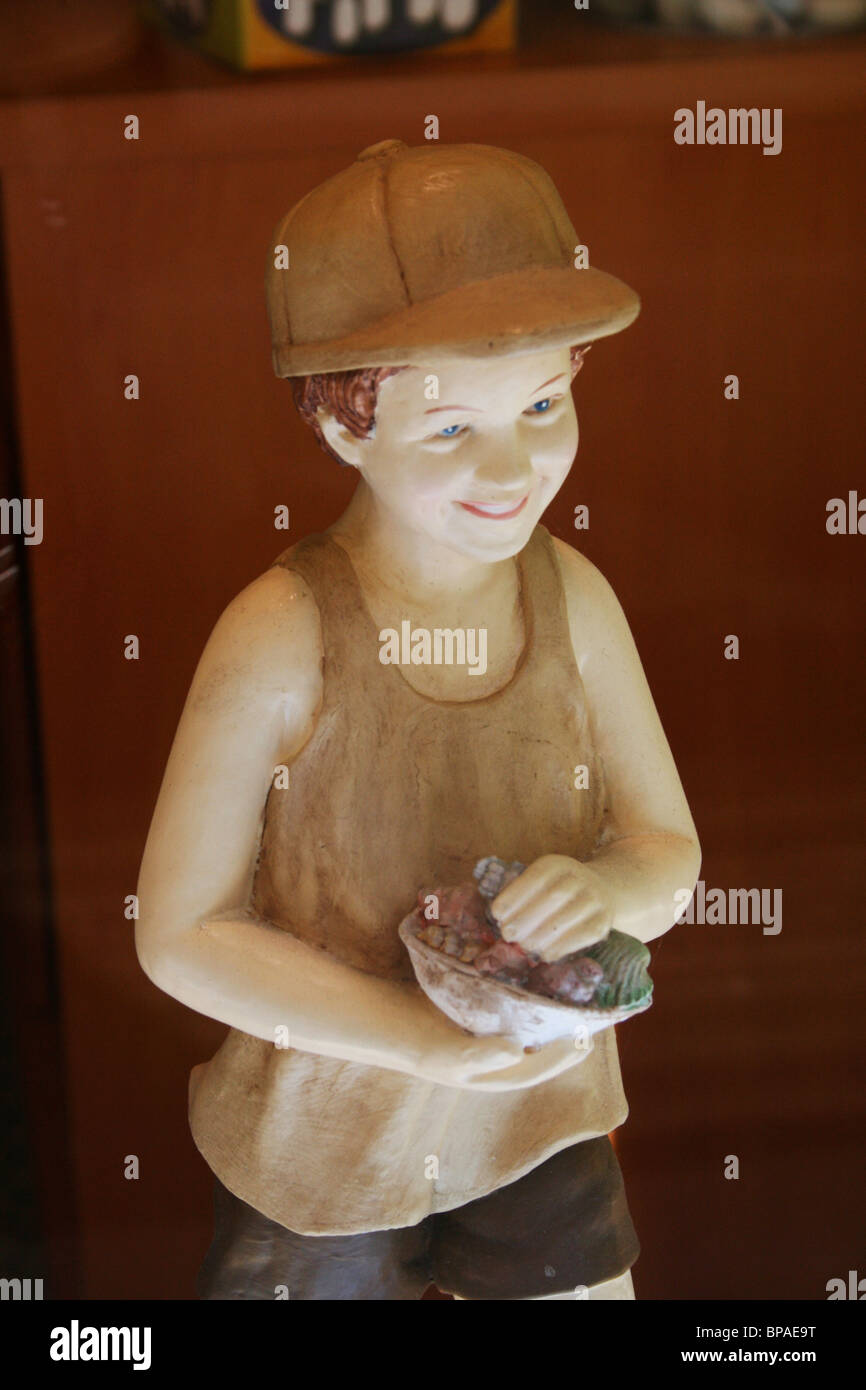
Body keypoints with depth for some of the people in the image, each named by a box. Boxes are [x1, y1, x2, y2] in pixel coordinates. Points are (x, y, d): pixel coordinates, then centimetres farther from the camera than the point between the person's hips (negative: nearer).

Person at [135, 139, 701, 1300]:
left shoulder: (574, 598, -13)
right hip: (326, 1139, -3)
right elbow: (178, 932, -18)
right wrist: (417, 1037, -26)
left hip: (543, 1116, 3)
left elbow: (670, 852, -3)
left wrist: (614, 885, -26)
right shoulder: (282, 637, -25)